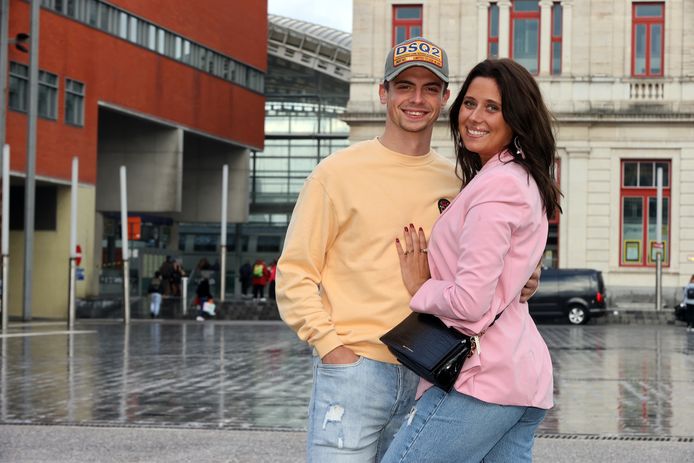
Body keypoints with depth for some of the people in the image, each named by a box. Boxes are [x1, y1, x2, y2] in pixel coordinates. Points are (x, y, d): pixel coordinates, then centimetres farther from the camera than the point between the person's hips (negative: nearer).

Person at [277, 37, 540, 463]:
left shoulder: (455, 182, 10)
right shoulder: (340, 172, -2)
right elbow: (295, 273, -3)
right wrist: (331, 346, -12)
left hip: (428, 378, 4)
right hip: (354, 369, -4)